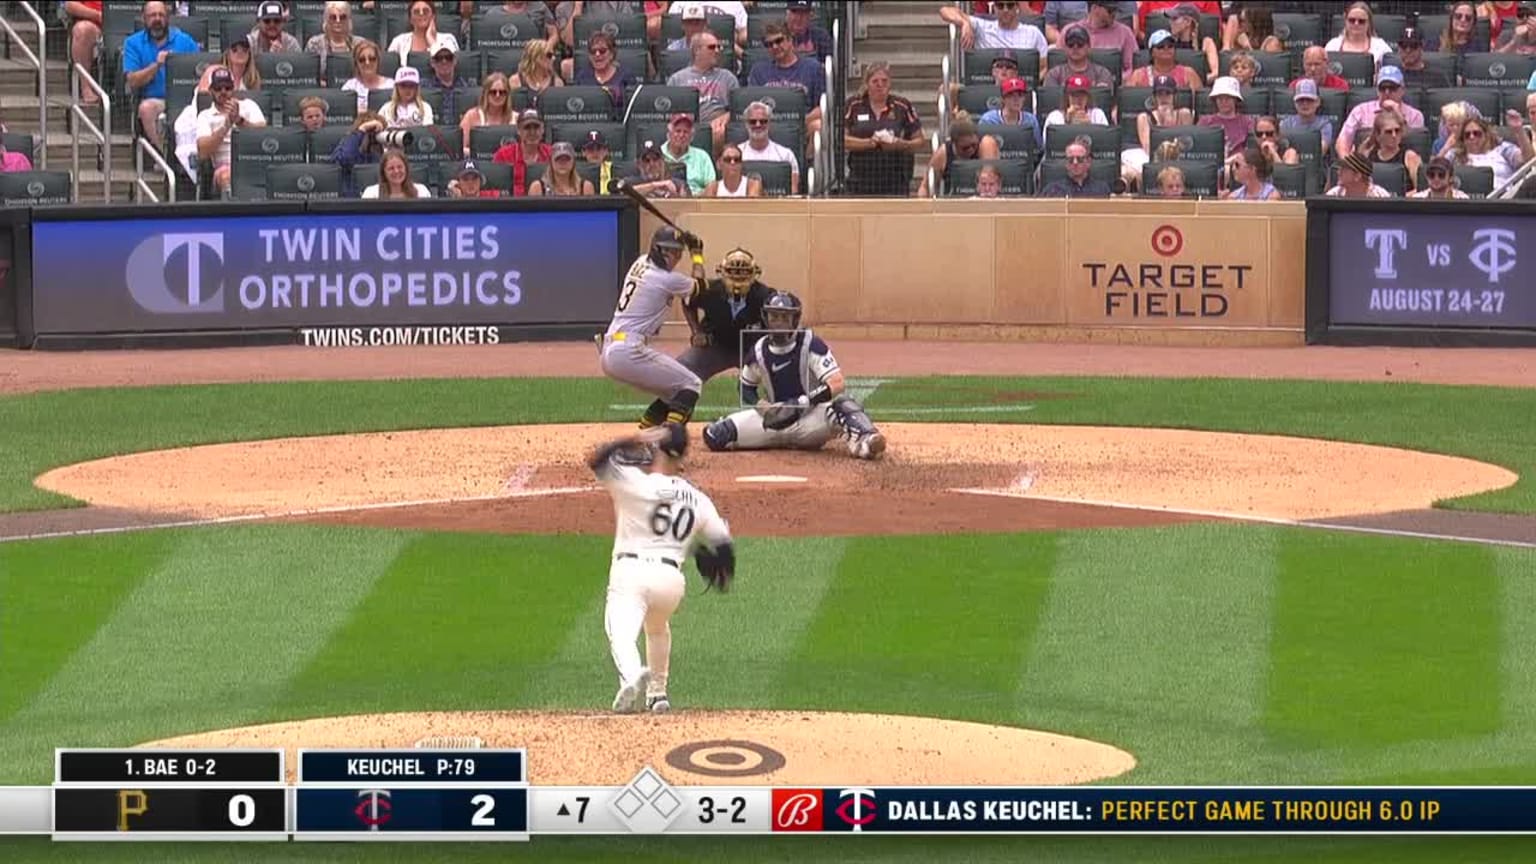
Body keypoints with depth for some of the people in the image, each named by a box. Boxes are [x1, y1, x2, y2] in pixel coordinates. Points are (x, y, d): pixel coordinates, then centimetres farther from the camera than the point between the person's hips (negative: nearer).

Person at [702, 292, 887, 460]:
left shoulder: (810, 344, -12)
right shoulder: (759, 351, -1)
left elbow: (838, 384, -22)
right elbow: (747, 389, 15)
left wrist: (802, 403, -33)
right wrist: (766, 409, -7)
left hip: (809, 418, -4)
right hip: (775, 419, 4)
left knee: (841, 404, -35)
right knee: (714, 436, -13)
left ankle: (863, 441, -62)